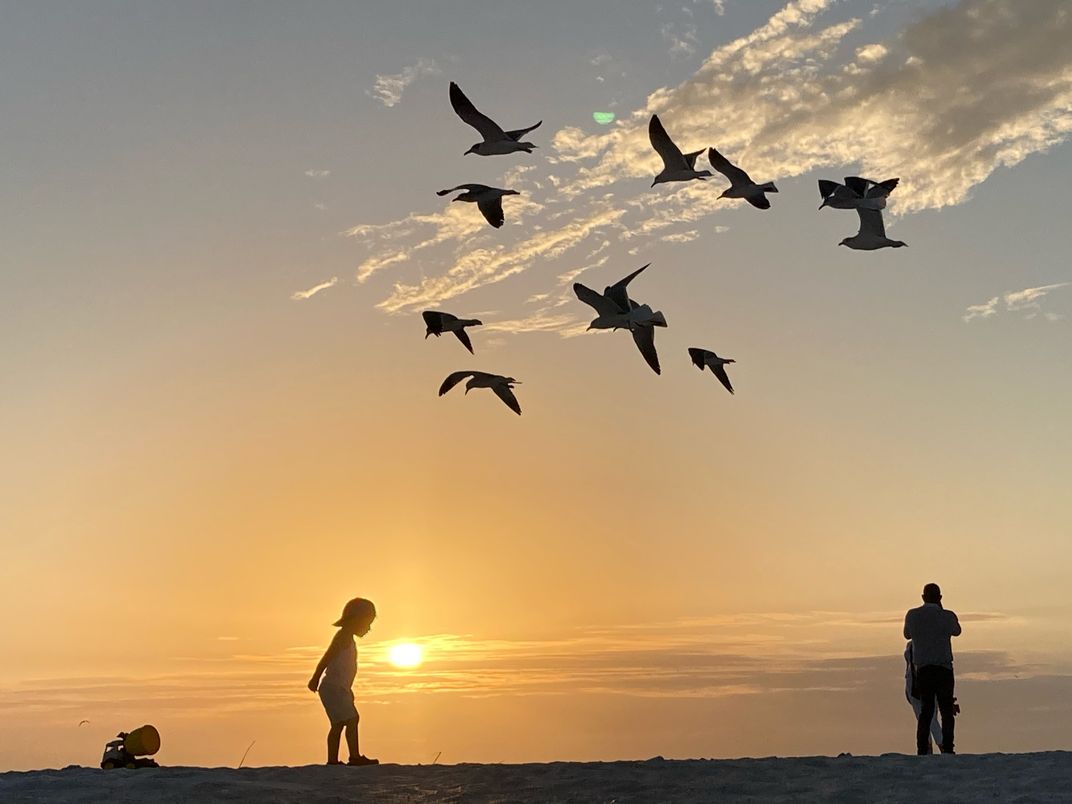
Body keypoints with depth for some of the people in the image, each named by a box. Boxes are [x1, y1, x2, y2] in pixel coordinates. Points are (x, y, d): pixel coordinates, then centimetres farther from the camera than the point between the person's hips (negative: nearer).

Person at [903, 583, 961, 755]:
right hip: (943, 668, -2)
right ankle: (947, 749, -6)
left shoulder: (912, 615, 1)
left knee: (925, 710, 8)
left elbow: (907, 635, 19)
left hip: (922, 668, 3)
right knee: (947, 710, 3)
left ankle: (922, 750, -1)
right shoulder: (947, 616, -5)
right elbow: (956, 631, 16)